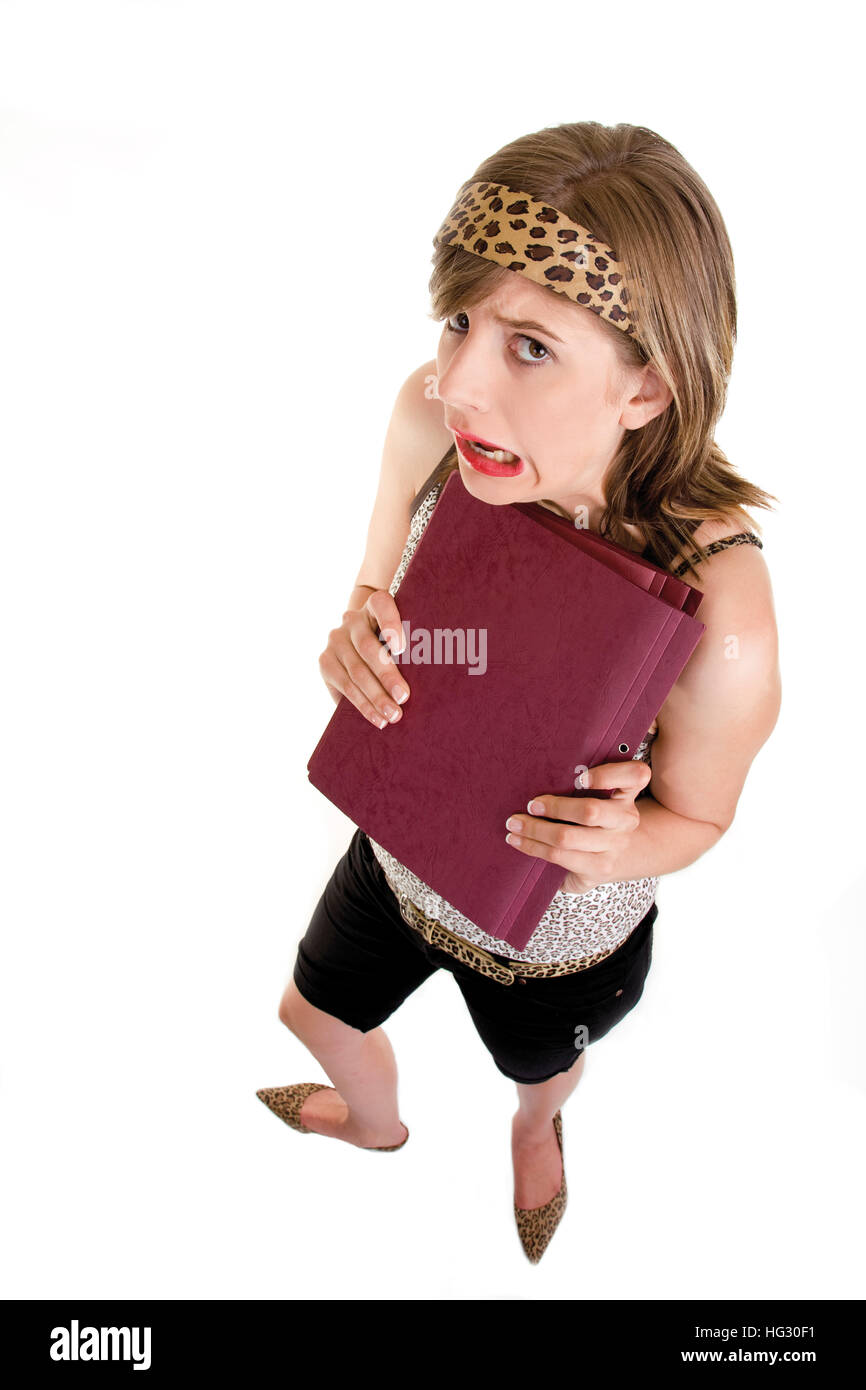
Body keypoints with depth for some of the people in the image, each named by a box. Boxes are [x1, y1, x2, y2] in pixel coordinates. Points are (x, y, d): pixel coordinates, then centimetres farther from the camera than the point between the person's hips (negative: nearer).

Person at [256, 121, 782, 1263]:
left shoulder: (721, 624, -41)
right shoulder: (432, 420, -28)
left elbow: (694, 815, -19)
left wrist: (619, 849, -41)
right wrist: (355, 643, -30)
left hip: (557, 942, -3)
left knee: (538, 1066, 34)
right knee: (316, 1012, 33)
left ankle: (536, 1129, 77)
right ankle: (375, 1123, 72)